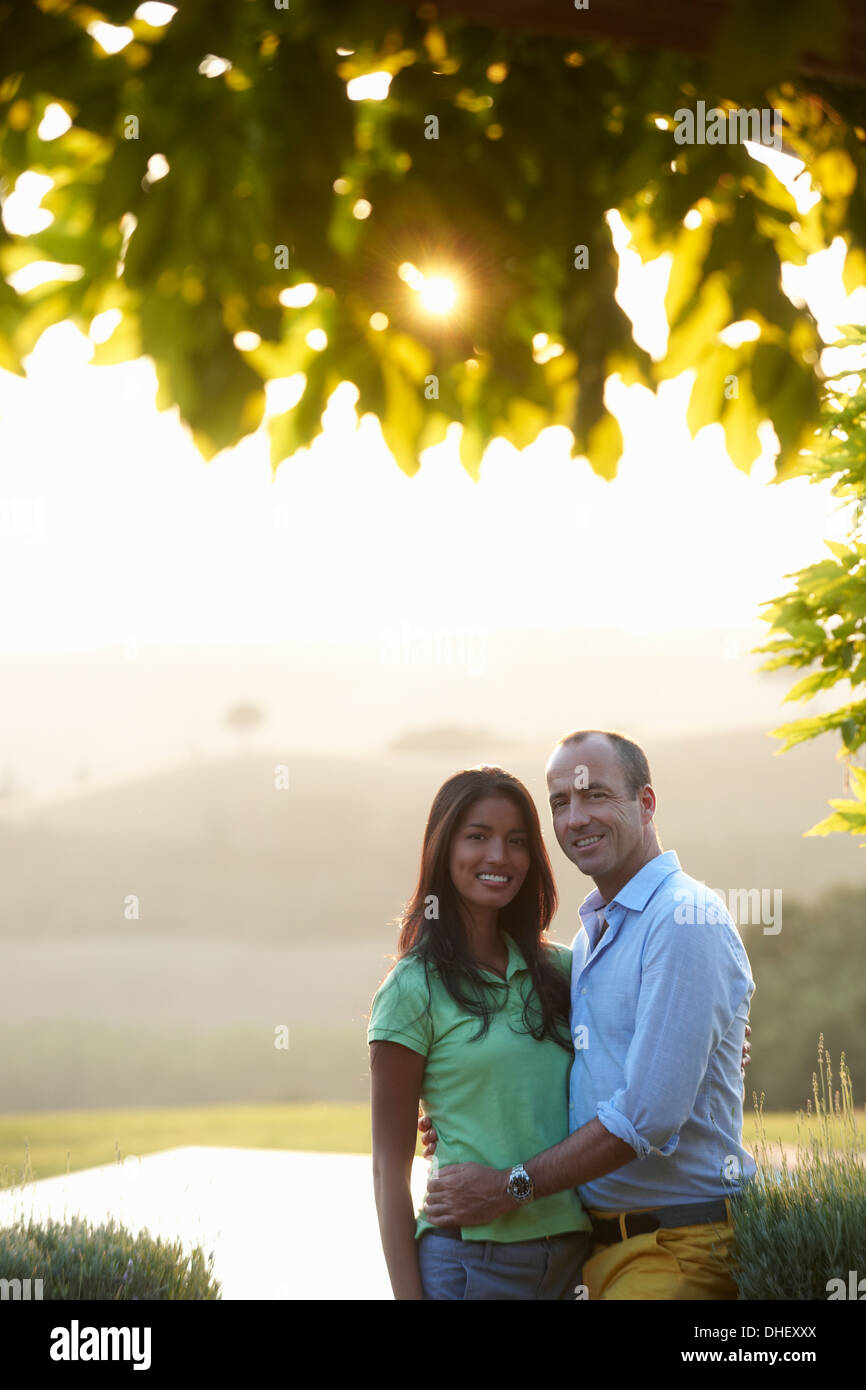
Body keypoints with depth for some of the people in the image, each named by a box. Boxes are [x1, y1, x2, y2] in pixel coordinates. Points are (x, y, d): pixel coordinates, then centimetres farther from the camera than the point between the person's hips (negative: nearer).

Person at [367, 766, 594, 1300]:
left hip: (572, 1253, 5)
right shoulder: (415, 990, -6)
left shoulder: (561, 970, 7)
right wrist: (408, 1292, -11)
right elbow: (390, 1169, -6)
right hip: (468, 1259, -5)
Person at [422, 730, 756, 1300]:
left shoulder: (686, 920, -15)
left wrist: (512, 1187, -14)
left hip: (678, 1252, -8)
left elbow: (651, 1114, -21)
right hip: (600, 1247, 8)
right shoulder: (590, 934, 15)